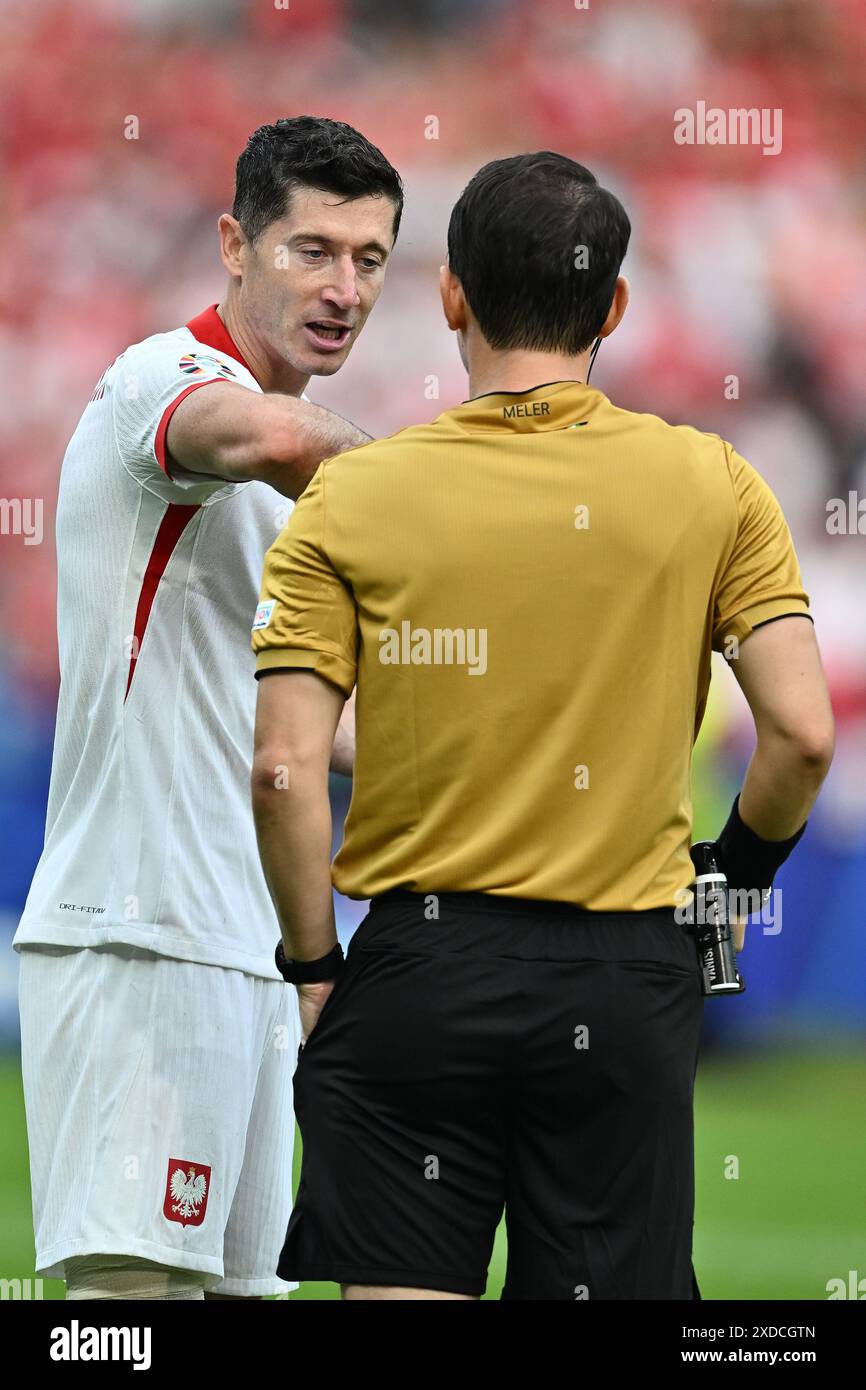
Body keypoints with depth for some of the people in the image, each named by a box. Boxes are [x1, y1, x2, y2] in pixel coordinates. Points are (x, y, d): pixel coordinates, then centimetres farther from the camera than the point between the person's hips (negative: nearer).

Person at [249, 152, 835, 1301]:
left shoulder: (354, 498, -2)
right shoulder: (711, 485, 0)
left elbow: (286, 770, -7)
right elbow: (802, 733, -5)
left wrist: (313, 967, 4)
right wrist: (742, 868, 14)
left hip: (416, 963, -1)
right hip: (627, 976, 1)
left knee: (399, 1291, 2)